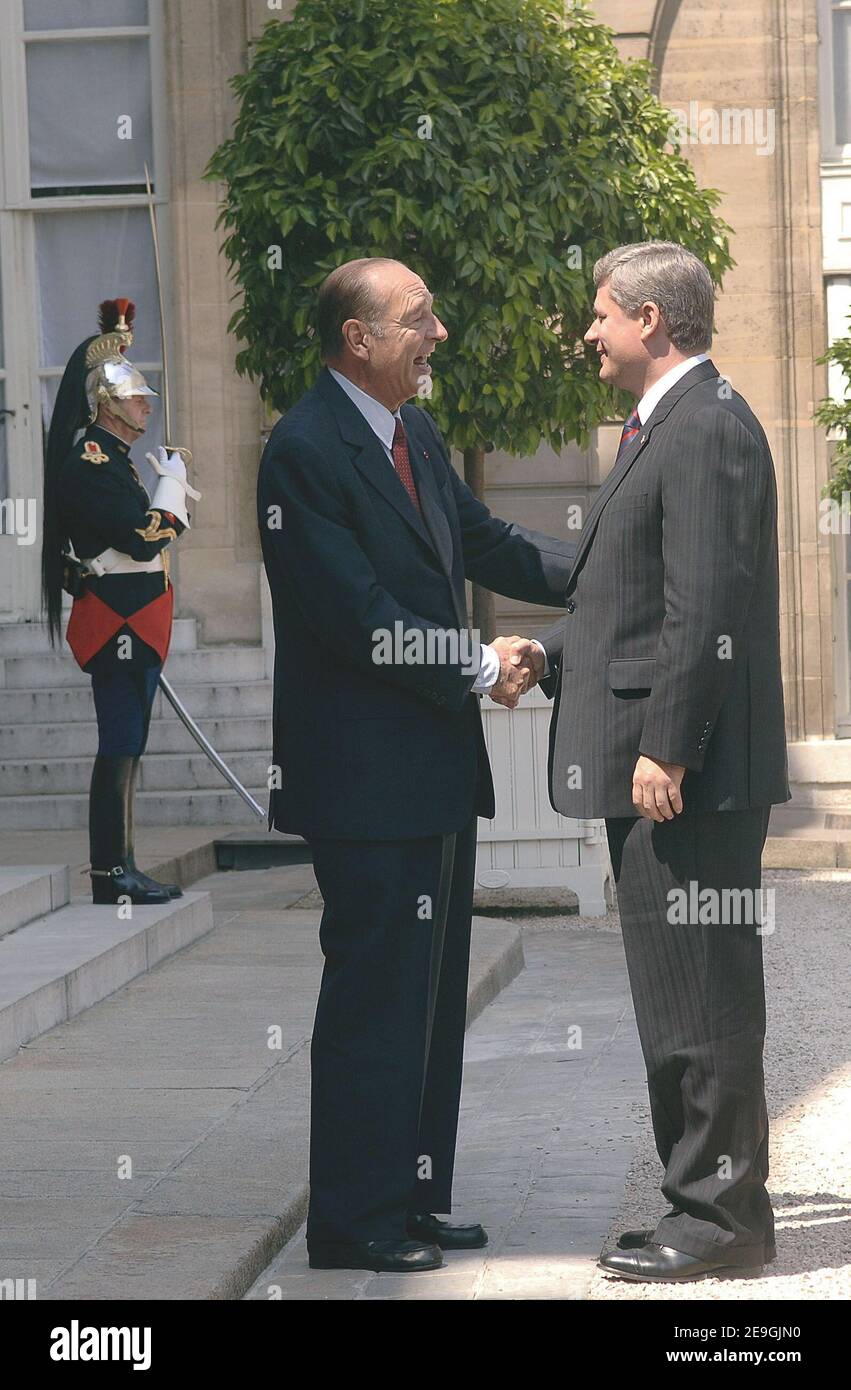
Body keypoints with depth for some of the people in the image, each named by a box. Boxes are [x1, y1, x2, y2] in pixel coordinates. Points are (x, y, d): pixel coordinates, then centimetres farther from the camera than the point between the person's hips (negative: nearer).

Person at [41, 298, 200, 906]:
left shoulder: (112, 461, 19)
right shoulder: (89, 462, -13)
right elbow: (144, 538, -20)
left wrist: (173, 490, 12)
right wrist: (171, 483, -7)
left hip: (133, 623, 10)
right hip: (118, 622, -10)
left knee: (126, 746, 10)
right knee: (121, 746, -10)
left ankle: (121, 871, 12)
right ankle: (113, 873, -8)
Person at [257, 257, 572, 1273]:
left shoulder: (414, 434, 12)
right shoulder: (306, 451, -16)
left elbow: (480, 541, 21)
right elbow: (359, 620, -20)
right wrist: (478, 666, -12)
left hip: (437, 768, 10)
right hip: (366, 774, -9)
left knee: (429, 990, 14)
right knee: (376, 991, -4)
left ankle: (410, 1197, 24)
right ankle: (355, 1222, 5)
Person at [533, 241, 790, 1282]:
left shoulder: (708, 428, -15)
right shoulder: (661, 426, 19)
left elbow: (708, 608, -21)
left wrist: (666, 750, -22)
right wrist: (543, 658, 13)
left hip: (686, 773, -11)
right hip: (646, 768, 11)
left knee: (698, 998, -5)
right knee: (676, 999, 15)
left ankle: (725, 1215, 2)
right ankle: (705, 1202, 22)